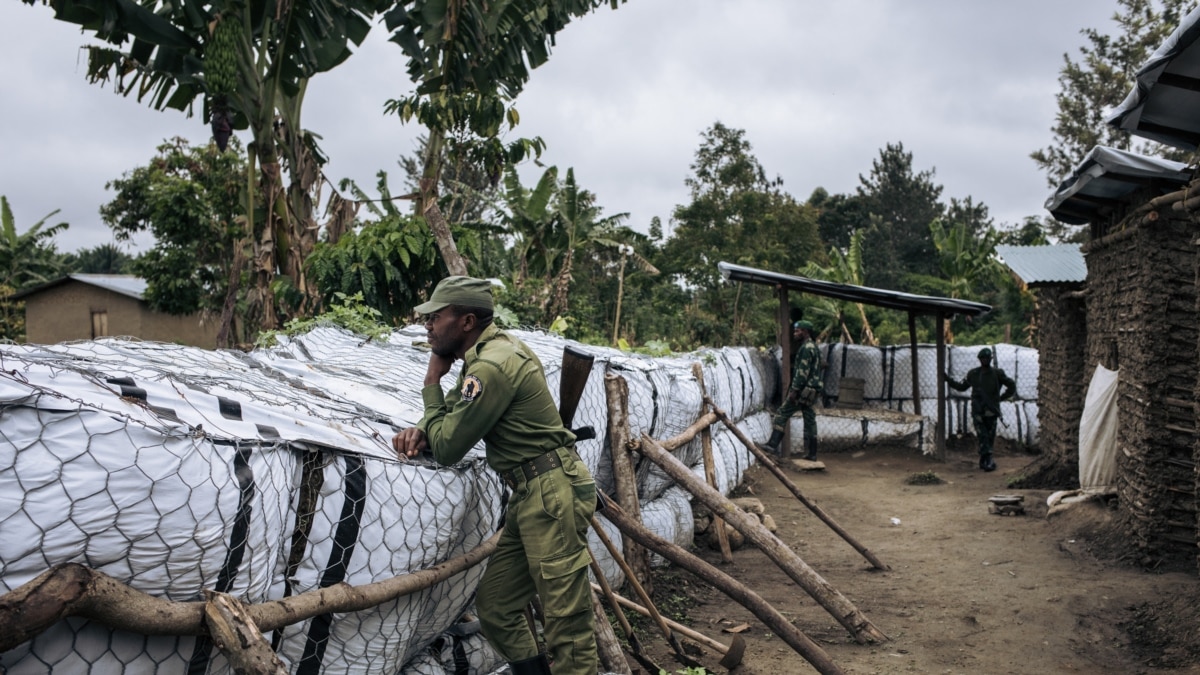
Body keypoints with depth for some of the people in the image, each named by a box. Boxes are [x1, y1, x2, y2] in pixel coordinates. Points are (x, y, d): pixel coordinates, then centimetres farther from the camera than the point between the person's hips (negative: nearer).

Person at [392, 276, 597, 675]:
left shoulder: (491, 366, -18)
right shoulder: (492, 349, 13)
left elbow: (447, 449, -12)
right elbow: (454, 415, 22)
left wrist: (432, 381, -1)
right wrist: (421, 429, -1)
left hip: (551, 495, -10)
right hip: (531, 496, 11)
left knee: (567, 626, -6)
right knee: (494, 607, 13)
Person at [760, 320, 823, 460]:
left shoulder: (806, 348, -13)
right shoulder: (813, 347, 19)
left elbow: (803, 371, -20)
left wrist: (794, 390, -21)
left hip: (804, 390, -10)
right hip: (811, 390, 10)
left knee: (782, 413, -7)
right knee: (809, 420, 9)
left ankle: (773, 445, -11)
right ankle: (811, 454, 11)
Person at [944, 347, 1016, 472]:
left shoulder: (997, 374, 0)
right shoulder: (973, 374, 6)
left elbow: (1012, 386, 9)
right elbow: (962, 387, 19)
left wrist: (1001, 397, 4)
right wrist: (948, 379, 12)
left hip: (991, 411, 0)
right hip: (978, 411, 0)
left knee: (990, 437, 5)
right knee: (983, 437, -9)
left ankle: (984, 461, 14)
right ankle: (988, 461, -10)